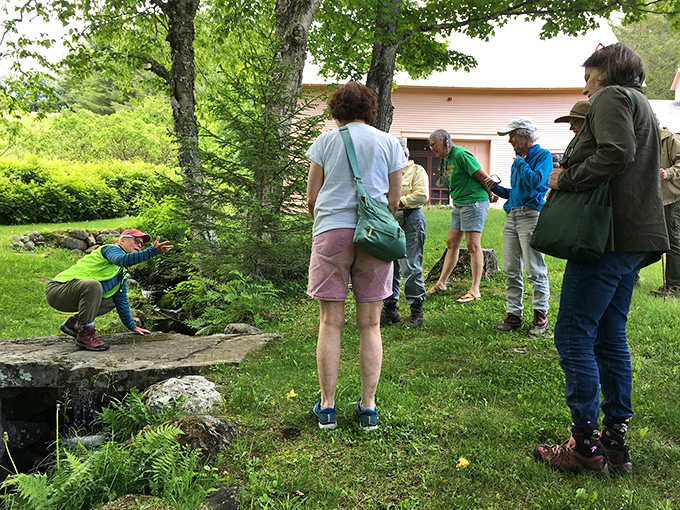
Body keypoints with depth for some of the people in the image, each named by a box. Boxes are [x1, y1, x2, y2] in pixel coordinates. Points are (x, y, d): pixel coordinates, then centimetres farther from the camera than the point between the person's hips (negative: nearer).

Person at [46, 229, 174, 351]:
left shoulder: (122, 274, 18)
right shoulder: (111, 249, -8)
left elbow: (122, 301, 24)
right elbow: (122, 260, -33)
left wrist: (132, 326, 22)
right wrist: (153, 251, -40)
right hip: (57, 289, -9)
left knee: (111, 301, 11)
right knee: (94, 285, -34)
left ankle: (73, 322, 13)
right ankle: (85, 334, -23)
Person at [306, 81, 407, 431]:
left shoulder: (326, 141, 7)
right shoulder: (389, 143, 11)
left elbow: (311, 198, 7)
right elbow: (393, 200, 12)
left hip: (332, 231, -1)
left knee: (330, 322, 3)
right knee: (370, 325, 5)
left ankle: (327, 407, 7)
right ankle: (368, 408, 10)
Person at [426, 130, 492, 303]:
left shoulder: (460, 154, -14)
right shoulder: (446, 159, 15)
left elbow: (483, 176, -13)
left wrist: (491, 194, 0)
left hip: (474, 201, -9)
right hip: (459, 204, 9)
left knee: (473, 245, -9)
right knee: (452, 243, 11)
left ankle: (475, 290, -5)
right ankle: (441, 283, 19)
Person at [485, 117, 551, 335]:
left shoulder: (543, 155, -1)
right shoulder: (519, 159, 21)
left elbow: (536, 181, -19)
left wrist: (519, 162, -6)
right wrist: (496, 188, 11)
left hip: (531, 215, -8)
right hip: (511, 216, 8)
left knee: (535, 270, -3)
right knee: (511, 270, 6)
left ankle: (540, 316, 7)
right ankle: (513, 314, 13)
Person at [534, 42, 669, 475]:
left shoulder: (612, 97, -3)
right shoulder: (641, 105, 27)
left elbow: (615, 154, -21)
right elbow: (635, 164, 23)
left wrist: (566, 178, -10)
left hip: (610, 236, -10)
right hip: (633, 238, 10)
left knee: (573, 334, -7)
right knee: (610, 337, 11)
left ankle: (586, 445, -2)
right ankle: (616, 441, 17)